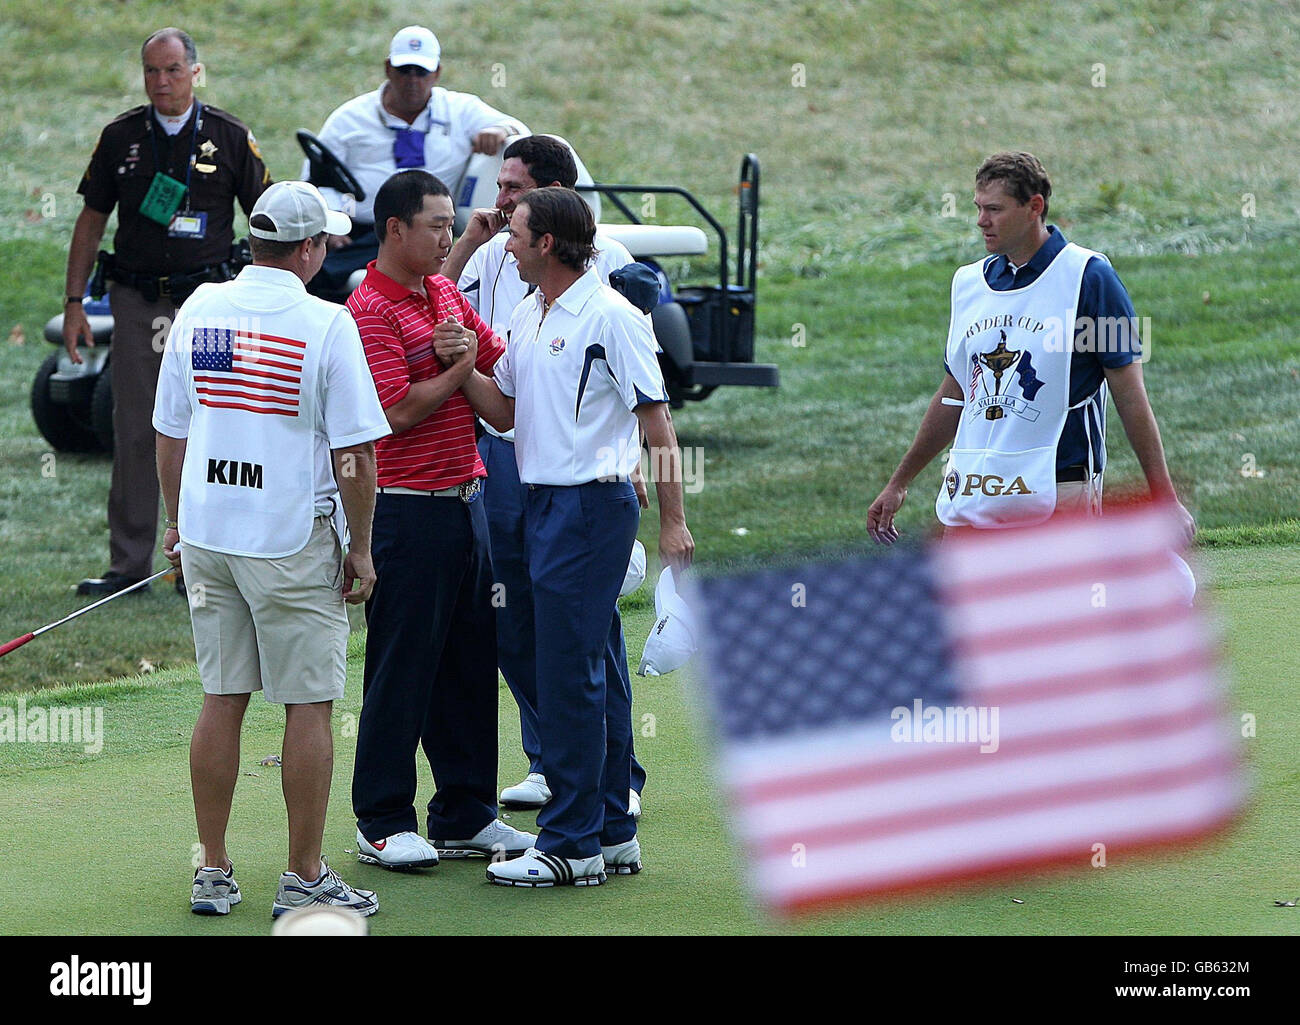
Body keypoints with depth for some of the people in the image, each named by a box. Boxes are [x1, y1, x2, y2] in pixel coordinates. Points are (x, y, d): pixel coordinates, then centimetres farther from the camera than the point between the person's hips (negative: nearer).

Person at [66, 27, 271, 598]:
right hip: (136, 299, 2)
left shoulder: (230, 138, 1)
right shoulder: (121, 138, 7)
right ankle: (128, 565, 6)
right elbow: (91, 223, 12)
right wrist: (74, 303, 6)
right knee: (133, 434, 2)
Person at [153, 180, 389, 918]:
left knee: (221, 701, 11)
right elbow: (355, 453, -12)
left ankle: (214, 873, 14)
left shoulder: (198, 311, 4)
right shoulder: (325, 324, -11)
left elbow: (169, 434, 11)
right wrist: (359, 549, -3)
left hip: (207, 533, 5)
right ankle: (305, 879, 4)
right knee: (309, 705, 2)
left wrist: (177, 522, 23)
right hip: (295, 538, -5)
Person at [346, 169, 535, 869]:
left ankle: (465, 815, 20)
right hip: (408, 512, -8)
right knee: (402, 668, -2)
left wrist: (469, 355, -4)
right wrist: (457, 371, -8)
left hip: (465, 499, 8)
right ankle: (382, 823, 5)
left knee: (470, 663, 11)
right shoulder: (370, 310, -12)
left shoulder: (445, 294, 14)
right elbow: (398, 410, -19)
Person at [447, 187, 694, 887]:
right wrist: (465, 369, -2)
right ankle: (612, 834, 19)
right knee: (596, 673, 13)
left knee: (570, 675, -8)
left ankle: (571, 843, -4)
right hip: (546, 503, 9)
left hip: (592, 506, -9)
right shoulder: (528, 318, 14)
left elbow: (655, 418, -12)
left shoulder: (611, 317, -12)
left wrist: (673, 521, -14)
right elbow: (505, 411, 18)